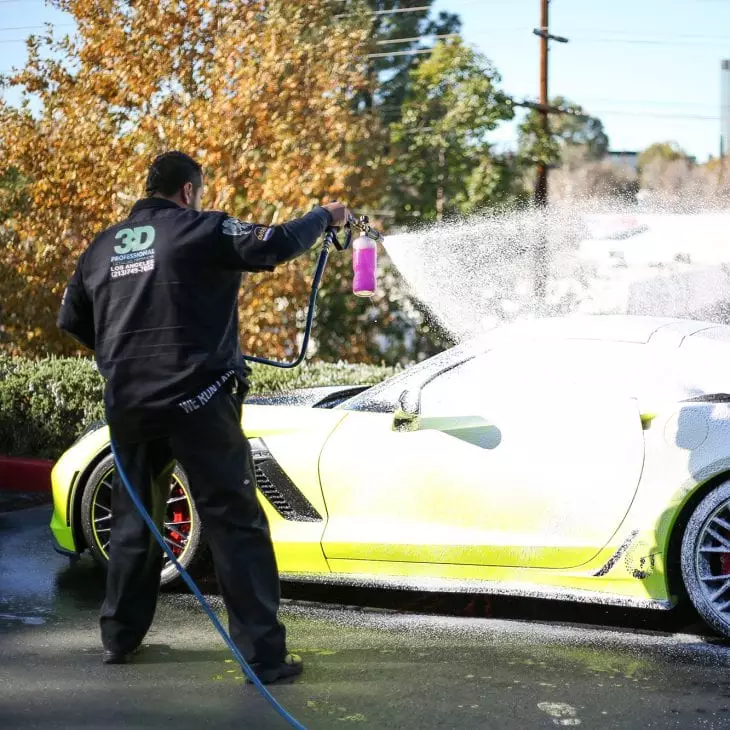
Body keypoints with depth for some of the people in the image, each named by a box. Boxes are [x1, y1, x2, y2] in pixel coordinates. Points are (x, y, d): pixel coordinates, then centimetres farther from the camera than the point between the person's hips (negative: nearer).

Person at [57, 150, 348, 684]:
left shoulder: (104, 246, 13)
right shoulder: (199, 230, -5)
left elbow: (72, 319, 21)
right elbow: (273, 245, -15)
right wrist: (325, 218, 2)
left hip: (128, 402, 6)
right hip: (195, 398, -6)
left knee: (134, 520, 21)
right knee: (236, 523, -2)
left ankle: (120, 637, 28)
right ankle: (264, 654, -3)